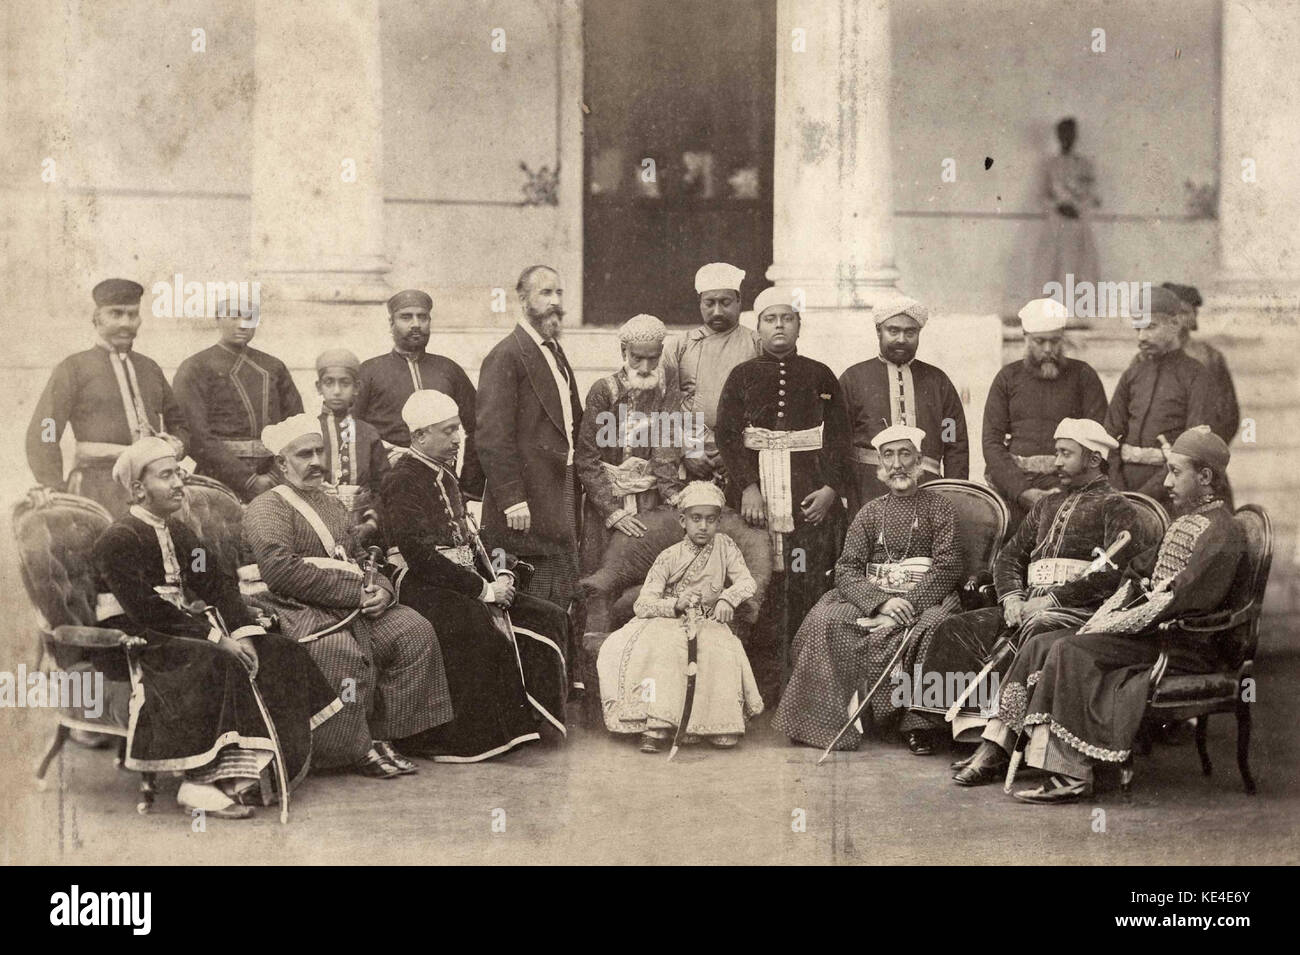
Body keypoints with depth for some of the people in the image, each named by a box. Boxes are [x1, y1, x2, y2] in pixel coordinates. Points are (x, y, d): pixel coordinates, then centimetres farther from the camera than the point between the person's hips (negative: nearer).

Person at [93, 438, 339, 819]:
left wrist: (243, 631, -11)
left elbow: (215, 585, 7)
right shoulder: (118, 540, -12)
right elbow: (146, 609, -23)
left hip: (174, 633, 9)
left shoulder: (177, 532, 16)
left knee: (276, 652, -9)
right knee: (220, 663, -33)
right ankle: (202, 784, -32)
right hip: (133, 644, -9)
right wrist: (215, 637, -24)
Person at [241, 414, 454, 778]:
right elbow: (281, 570, -19)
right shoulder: (267, 507, -4)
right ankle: (356, 749, -20)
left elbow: (357, 558, 23)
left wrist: (381, 589, -3)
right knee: (342, 651, -35)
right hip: (297, 611, -8)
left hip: (351, 607, 8)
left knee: (414, 631, -11)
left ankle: (384, 735, -8)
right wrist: (356, 594, -19)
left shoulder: (332, 504, 23)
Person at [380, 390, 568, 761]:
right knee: (485, 627, -34)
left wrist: (499, 575, 4)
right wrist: (483, 589, -17)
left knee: (549, 619, -4)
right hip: (425, 589, -9)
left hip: (468, 584, 9)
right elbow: (422, 556, -18)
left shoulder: (445, 474, 19)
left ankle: (529, 719, 0)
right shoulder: (402, 482, -10)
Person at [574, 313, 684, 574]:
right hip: (606, 500, -1)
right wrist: (613, 512, -15)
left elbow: (667, 452, -7)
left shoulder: (669, 393, 4)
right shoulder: (604, 391, -3)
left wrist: (672, 494, -26)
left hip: (654, 503, 2)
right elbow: (586, 460, -6)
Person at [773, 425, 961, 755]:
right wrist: (881, 602, -16)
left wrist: (907, 604, -19)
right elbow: (847, 569, 4)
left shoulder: (939, 508, 8)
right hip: (870, 597, 3)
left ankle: (915, 723, -26)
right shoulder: (870, 512, 16)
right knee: (823, 622, -24)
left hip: (925, 597, -3)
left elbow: (947, 567, -4)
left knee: (931, 628, -36)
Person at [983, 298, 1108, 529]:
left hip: (1066, 482, -1)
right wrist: (1023, 490, -8)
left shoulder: (1082, 375, 11)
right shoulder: (1008, 378, 14)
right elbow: (992, 442, 7)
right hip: (1011, 482, 1)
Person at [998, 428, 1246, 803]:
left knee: (1072, 652, -26)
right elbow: (1138, 576, 20)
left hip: (1187, 645, -9)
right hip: (1154, 628, 10)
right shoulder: (1184, 522, 20)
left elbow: (1181, 602, -21)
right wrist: (1101, 618, 3)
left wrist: (1113, 625, -18)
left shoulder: (1221, 533, -12)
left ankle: (1071, 777, -25)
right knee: (1042, 645, -7)